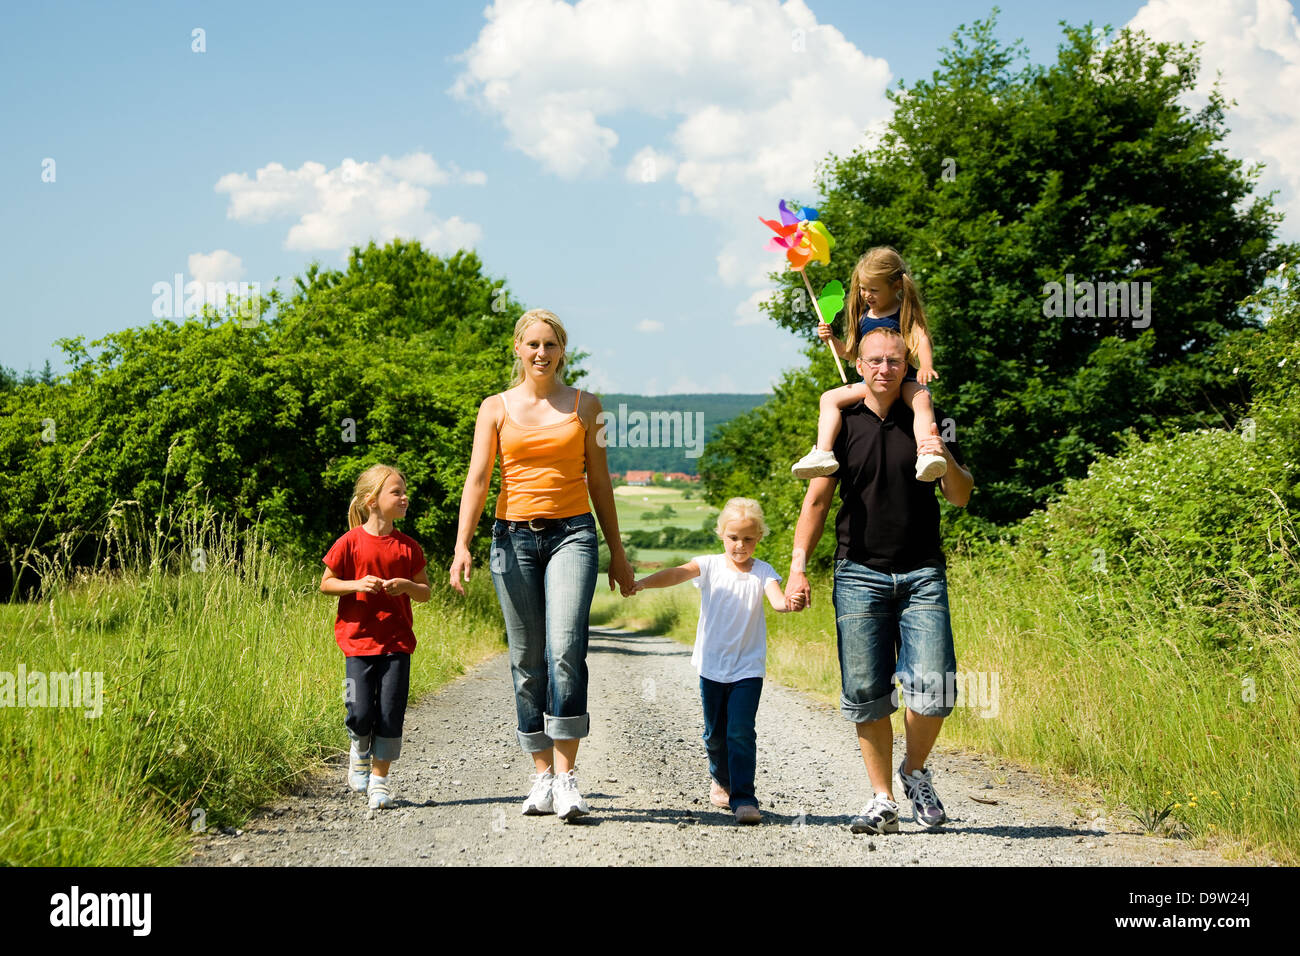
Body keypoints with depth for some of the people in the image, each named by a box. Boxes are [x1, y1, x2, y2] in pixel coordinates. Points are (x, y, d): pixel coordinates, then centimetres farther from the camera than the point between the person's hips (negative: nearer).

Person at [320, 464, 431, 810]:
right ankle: (360, 753, 25)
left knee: (391, 713, -2)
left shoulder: (407, 547, 4)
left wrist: (407, 586, -11)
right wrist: (356, 584, -15)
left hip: (397, 642, 2)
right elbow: (326, 583, 2)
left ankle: (380, 777, 11)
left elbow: (425, 591, 11)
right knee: (361, 714, -7)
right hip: (359, 640, -2)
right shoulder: (351, 542, -3)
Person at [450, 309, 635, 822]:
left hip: (571, 533, -1)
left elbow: (599, 481, 13)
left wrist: (617, 552, 12)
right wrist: (462, 545, -13)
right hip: (514, 536, 1)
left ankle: (566, 776, -18)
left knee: (566, 648, -19)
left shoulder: (584, 405, 9)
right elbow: (477, 478, 0)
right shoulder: (496, 408, 7)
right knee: (527, 661, 3)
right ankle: (541, 777, 12)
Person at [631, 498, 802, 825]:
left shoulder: (762, 572, -3)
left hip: (748, 668, -2)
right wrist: (644, 582, -38)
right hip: (712, 666, 2)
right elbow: (679, 573, -20)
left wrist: (788, 602, -46)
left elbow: (776, 597, -21)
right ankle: (721, 780, 40)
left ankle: (743, 797, -10)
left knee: (740, 732, -12)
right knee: (715, 733, 14)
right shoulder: (710, 565, -3)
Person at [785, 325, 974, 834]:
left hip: (921, 575, 0)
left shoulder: (926, 424, 9)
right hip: (860, 574, 0)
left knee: (933, 689, -10)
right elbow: (816, 500, 7)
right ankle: (882, 800, 10)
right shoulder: (843, 425, 7)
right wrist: (797, 567, -1)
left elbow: (962, 497, 9)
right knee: (867, 694, -1)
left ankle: (915, 771, 17)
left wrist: (946, 462, -13)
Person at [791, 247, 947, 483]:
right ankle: (823, 453, -26)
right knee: (829, 398, -11)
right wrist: (832, 340, 2)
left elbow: (922, 338, -15)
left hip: (905, 378, -5)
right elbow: (853, 353, 21)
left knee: (922, 399, -37)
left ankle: (926, 455, -55)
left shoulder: (907, 311, 0)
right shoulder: (863, 316, 13)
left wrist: (926, 366, -34)